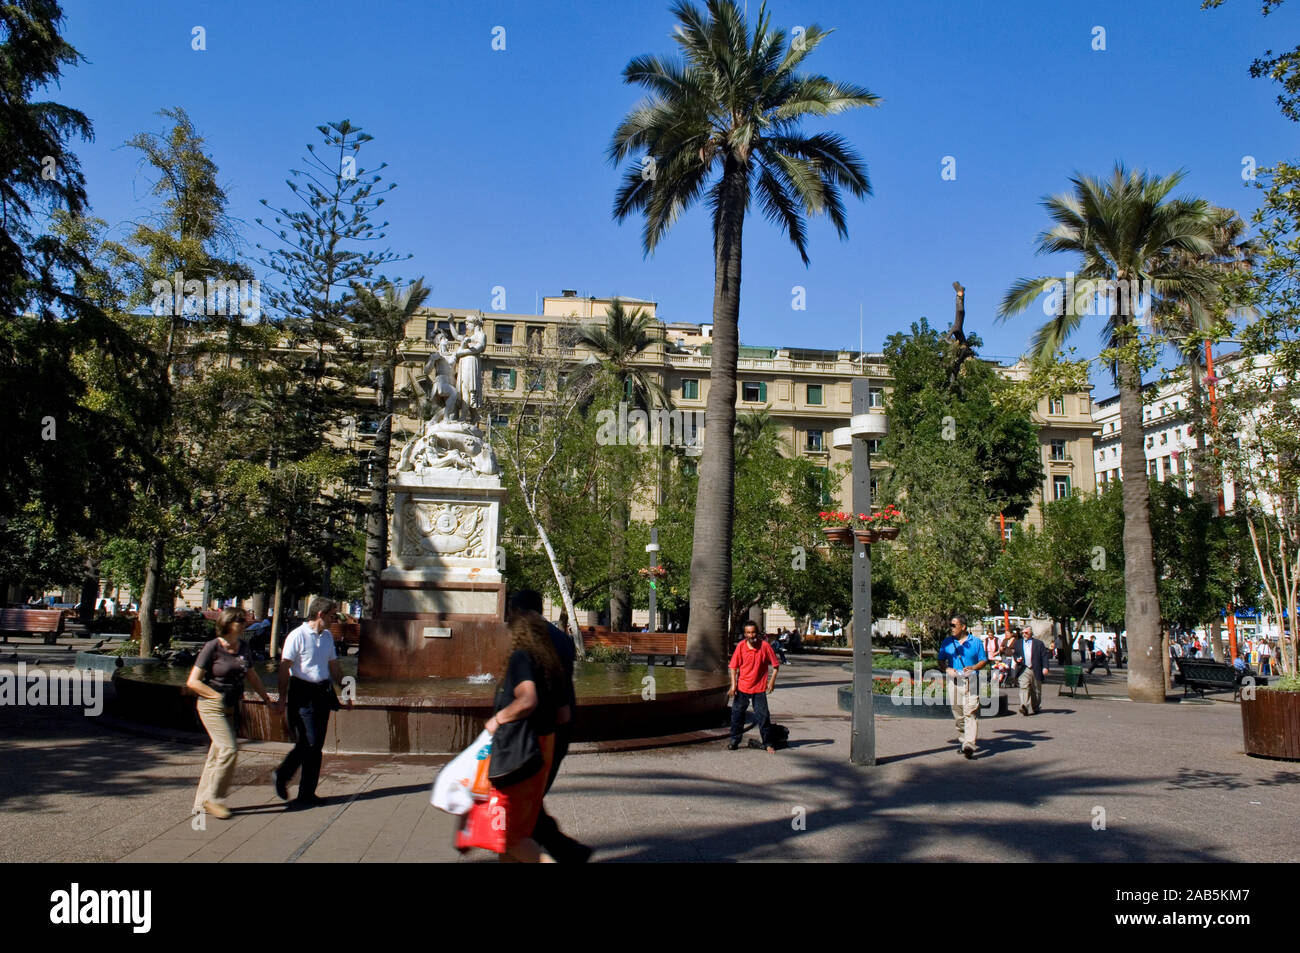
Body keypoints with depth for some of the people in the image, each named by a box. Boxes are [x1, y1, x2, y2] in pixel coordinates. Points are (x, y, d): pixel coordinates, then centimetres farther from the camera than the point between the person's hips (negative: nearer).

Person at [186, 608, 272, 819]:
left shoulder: (243, 647, 7)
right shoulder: (212, 647, -11)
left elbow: (252, 676, 19)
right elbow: (192, 682, -11)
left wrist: (267, 699, 19)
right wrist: (218, 696, -13)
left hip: (232, 707, 6)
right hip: (212, 706, -6)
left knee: (217, 754, 8)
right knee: (229, 748, -15)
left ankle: (201, 802, 17)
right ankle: (213, 798, -2)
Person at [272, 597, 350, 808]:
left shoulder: (327, 636, 13)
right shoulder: (297, 636, -9)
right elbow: (284, 669, -10)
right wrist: (282, 701, -13)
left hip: (323, 693, 7)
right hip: (302, 694, -7)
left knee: (316, 744, 7)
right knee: (309, 744, -8)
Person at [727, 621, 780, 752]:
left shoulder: (765, 646, -10)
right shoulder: (741, 646, -6)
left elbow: (775, 665, -1)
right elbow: (733, 666, -1)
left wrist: (772, 680, -11)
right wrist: (733, 685, -6)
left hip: (759, 688, -2)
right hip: (742, 687, 2)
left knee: (763, 715, 0)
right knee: (737, 713, 7)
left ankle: (767, 743, 12)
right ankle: (734, 740, 21)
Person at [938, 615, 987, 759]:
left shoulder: (976, 642, 6)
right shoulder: (947, 642, 12)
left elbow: (984, 661, 7)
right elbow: (941, 661, 12)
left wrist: (973, 668, -12)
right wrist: (947, 669, -8)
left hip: (971, 681, -3)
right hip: (954, 682, 3)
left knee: (971, 713, -13)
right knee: (958, 714, 7)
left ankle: (969, 744, -19)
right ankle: (963, 740, 22)